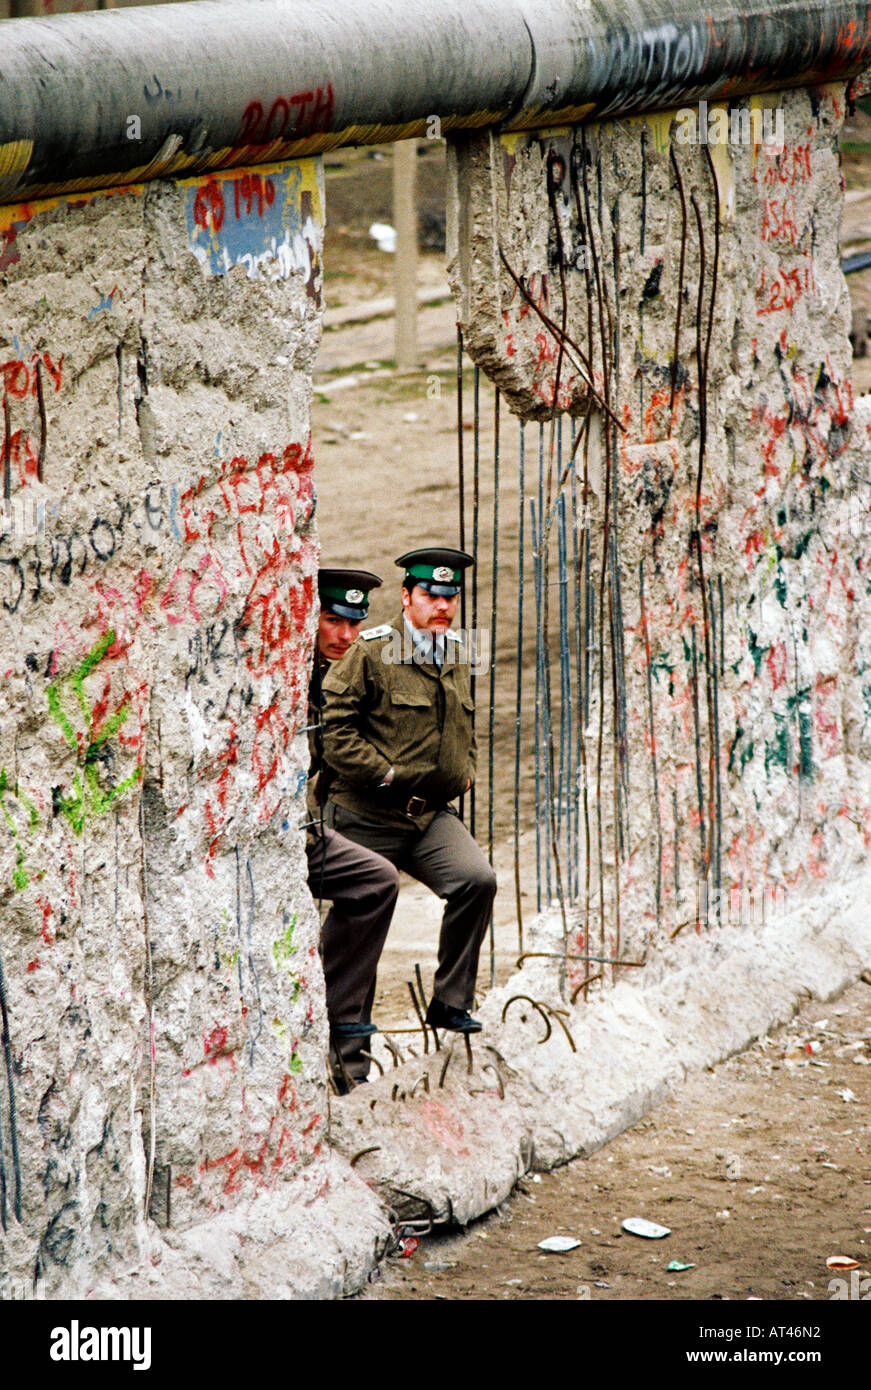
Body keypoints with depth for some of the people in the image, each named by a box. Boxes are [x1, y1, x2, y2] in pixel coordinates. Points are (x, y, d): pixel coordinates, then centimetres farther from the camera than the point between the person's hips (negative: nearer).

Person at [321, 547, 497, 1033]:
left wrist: (465, 771, 15)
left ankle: (451, 1002, -7)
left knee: (478, 881, -18)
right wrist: (383, 773, -16)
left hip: (434, 814, 5)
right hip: (369, 816, -5)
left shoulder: (458, 655, 14)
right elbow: (334, 720, -12)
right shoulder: (371, 652, -9)